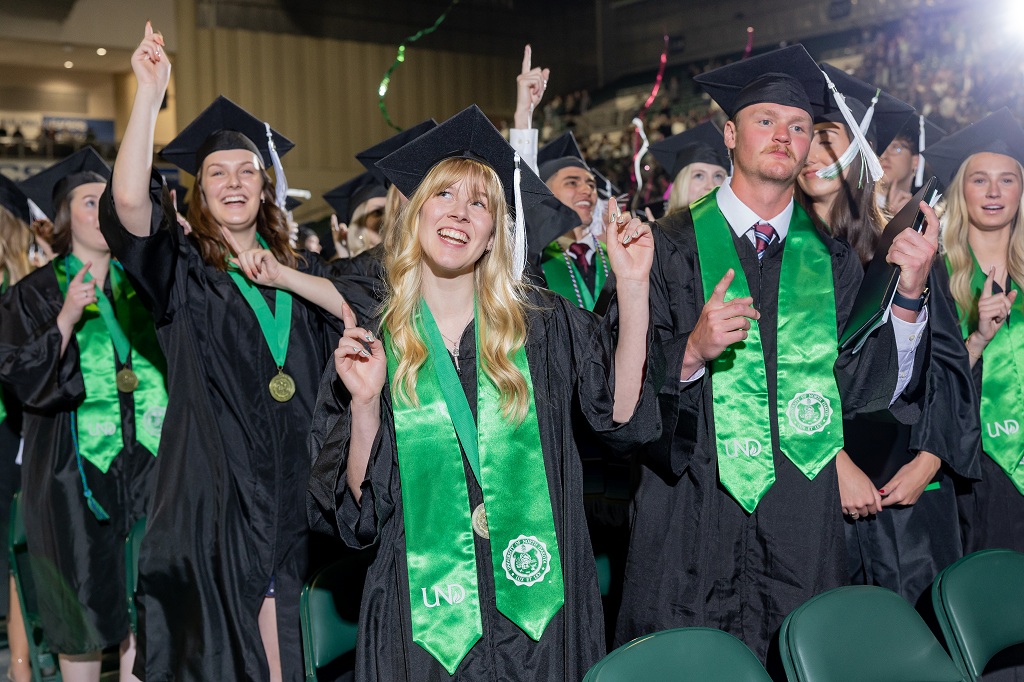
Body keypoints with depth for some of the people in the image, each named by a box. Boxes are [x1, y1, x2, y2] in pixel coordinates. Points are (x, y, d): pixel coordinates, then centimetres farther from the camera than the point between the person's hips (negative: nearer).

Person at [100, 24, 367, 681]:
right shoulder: (183, 269, 3)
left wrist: (285, 278, -9)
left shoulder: (297, 268, 15)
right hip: (216, 495, -3)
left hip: (294, 490, 3)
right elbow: (129, 199, -16)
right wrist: (151, 92, -17)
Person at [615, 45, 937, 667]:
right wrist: (694, 351, -24)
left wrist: (908, 292, -11)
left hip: (804, 523, 3)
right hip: (692, 519, -3)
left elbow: (865, 388, 0)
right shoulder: (671, 247, -3)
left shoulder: (831, 260, 7)